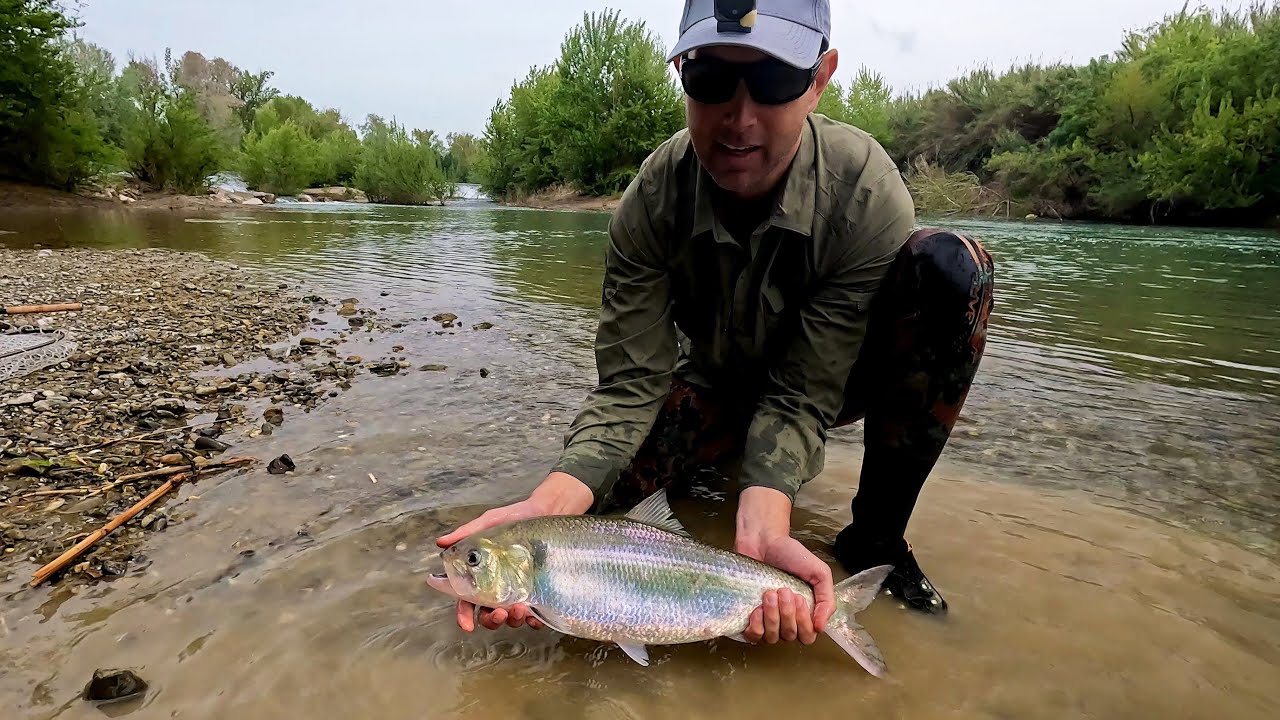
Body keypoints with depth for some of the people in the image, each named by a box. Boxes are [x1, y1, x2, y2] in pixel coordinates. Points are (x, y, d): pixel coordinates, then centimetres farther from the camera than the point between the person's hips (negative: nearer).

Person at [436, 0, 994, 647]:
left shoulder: (867, 194, -29)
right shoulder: (651, 203, -24)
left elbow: (801, 395, -28)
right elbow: (629, 386, -25)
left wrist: (762, 525, -44)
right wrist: (547, 504, -42)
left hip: (840, 376, -1)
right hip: (719, 386, 2)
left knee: (950, 266, -30)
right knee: (598, 483, -23)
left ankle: (876, 537, -19)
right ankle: (715, 467, 15)